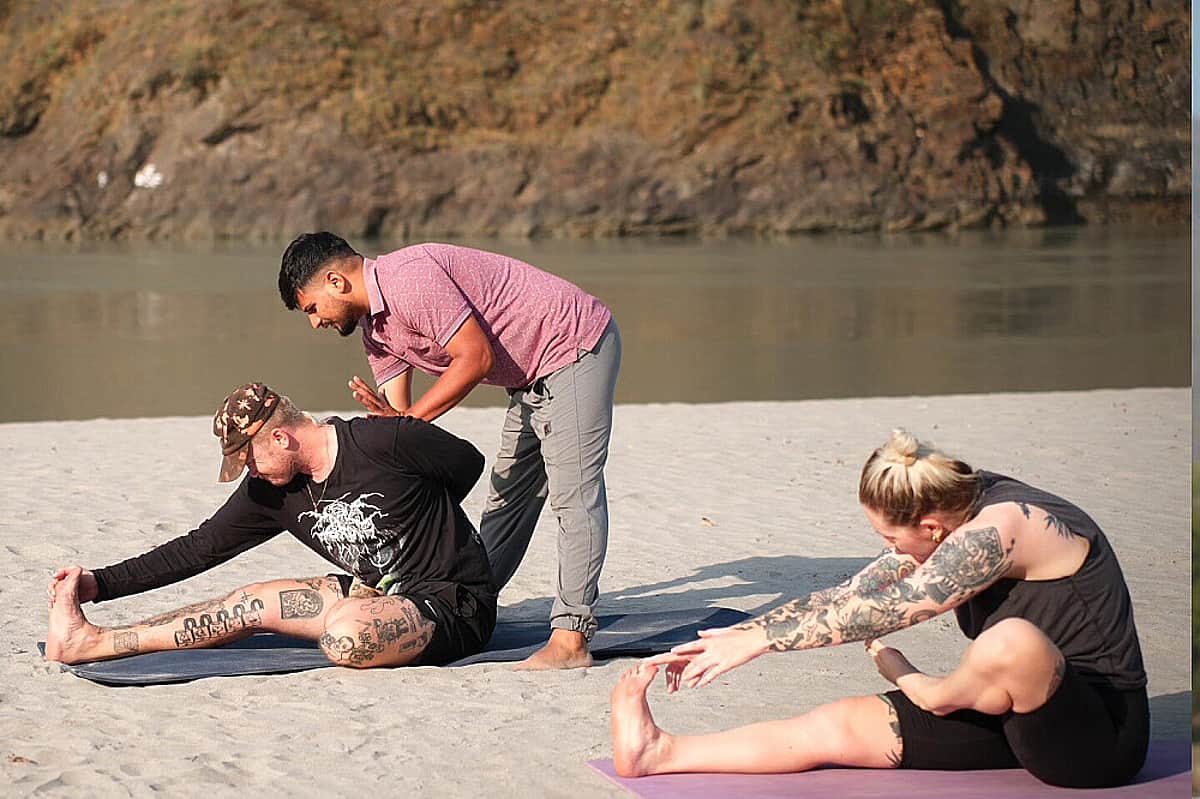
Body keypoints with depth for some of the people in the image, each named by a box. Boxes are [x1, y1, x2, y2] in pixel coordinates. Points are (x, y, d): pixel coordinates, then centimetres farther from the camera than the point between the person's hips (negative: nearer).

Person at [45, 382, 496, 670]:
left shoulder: (384, 442, -19)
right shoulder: (269, 492, 2)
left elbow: (470, 463, -6)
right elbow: (201, 548, 6)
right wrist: (102, 584, 1)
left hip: (454, 605, -7)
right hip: (379, 593, 7)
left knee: (346, 636, -36)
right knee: (251, 603, -1)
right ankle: (87, 642, 2)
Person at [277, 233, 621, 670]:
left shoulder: (410, 279, -24)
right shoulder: (374, 325, 8)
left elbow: (476, 358, -25)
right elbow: (397, 414, 8)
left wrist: (409, 420, -22)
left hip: (576, 347, -11)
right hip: (532, 374, 11)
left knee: (573, 494, -15)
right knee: (509, 496, 16)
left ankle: (570, 640, -19)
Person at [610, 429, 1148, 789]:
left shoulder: (1002, 527, -25)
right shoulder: (955, 513, 3)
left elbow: (878, 613, -27)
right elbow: (850, 594, 6)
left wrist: (757, 640, -21)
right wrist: (731, 638, 1)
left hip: (1101, 732, -8)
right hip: (1024, 716, 8)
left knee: (1013, 641, -39)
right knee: (840, 726, -5)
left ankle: (933, 692, -8)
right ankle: (660, 755, -7)